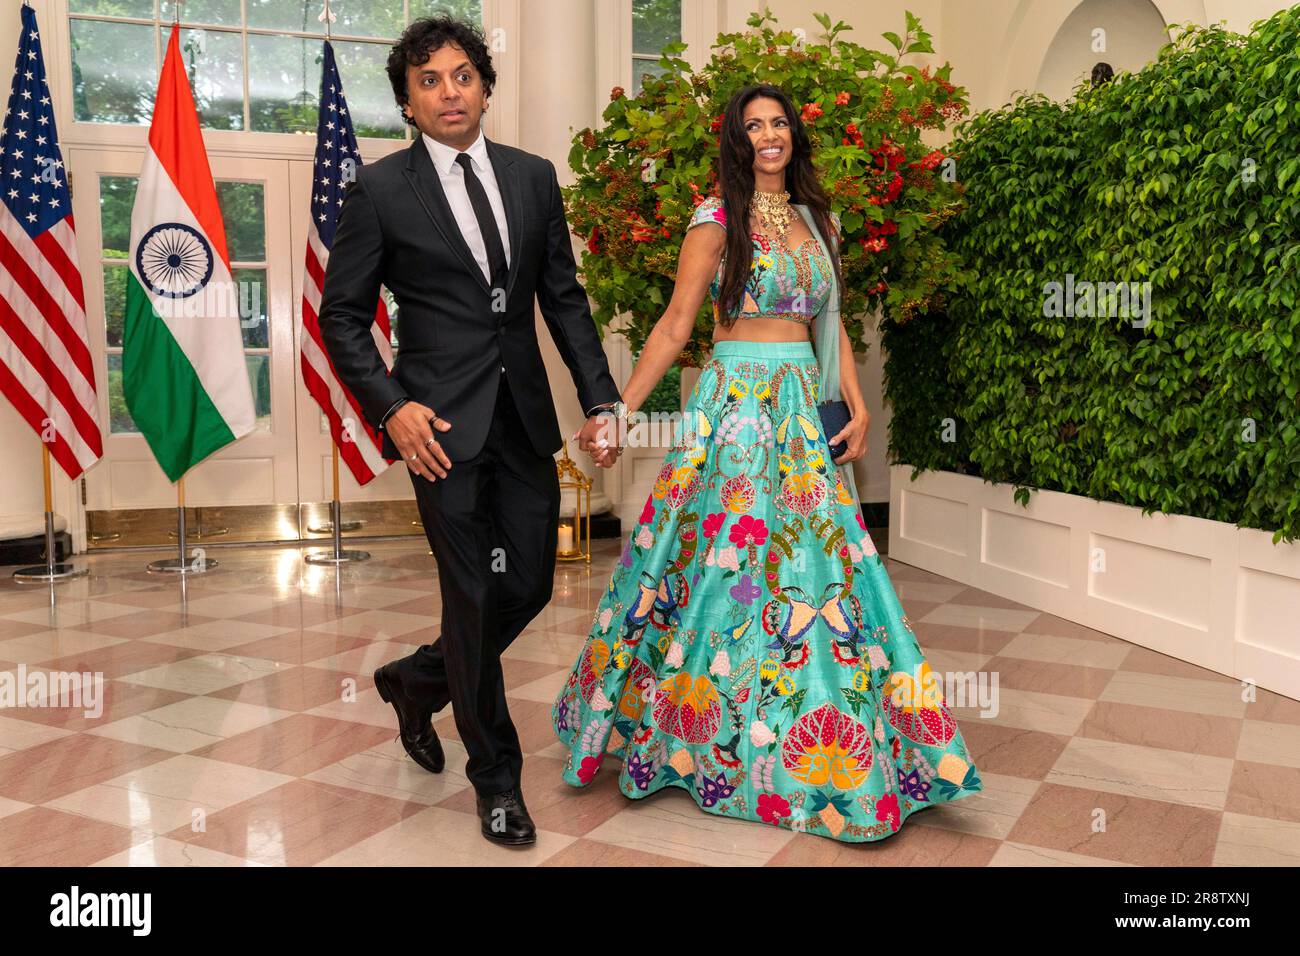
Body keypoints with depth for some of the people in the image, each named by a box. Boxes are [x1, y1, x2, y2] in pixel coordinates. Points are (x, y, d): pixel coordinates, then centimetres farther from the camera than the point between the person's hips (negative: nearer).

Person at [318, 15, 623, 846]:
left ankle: (418, 681, 38)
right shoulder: (380, 189, -2)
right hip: (445, 424, -4)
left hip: (525, 416, 5)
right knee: (474, 595, 1)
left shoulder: (534, 177, 9)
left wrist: (601, 401, 3)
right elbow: (342, 317, 0)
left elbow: (566, 300, 10)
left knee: (530, 584, 9)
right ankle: (496, 775, 22)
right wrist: (390, 408, -13)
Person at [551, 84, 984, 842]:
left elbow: (832, 324, 16)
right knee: (724, 563, -3)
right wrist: (619, 409, -8)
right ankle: (706, 735, 15)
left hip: (806, 408, 5)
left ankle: (823, 756, 19)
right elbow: (675, 326, -3)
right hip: (736, 401, -5)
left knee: (816, 560, 5)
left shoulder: (819, 220, 15)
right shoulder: (718, 218, -1)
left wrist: (858, 406, 5)